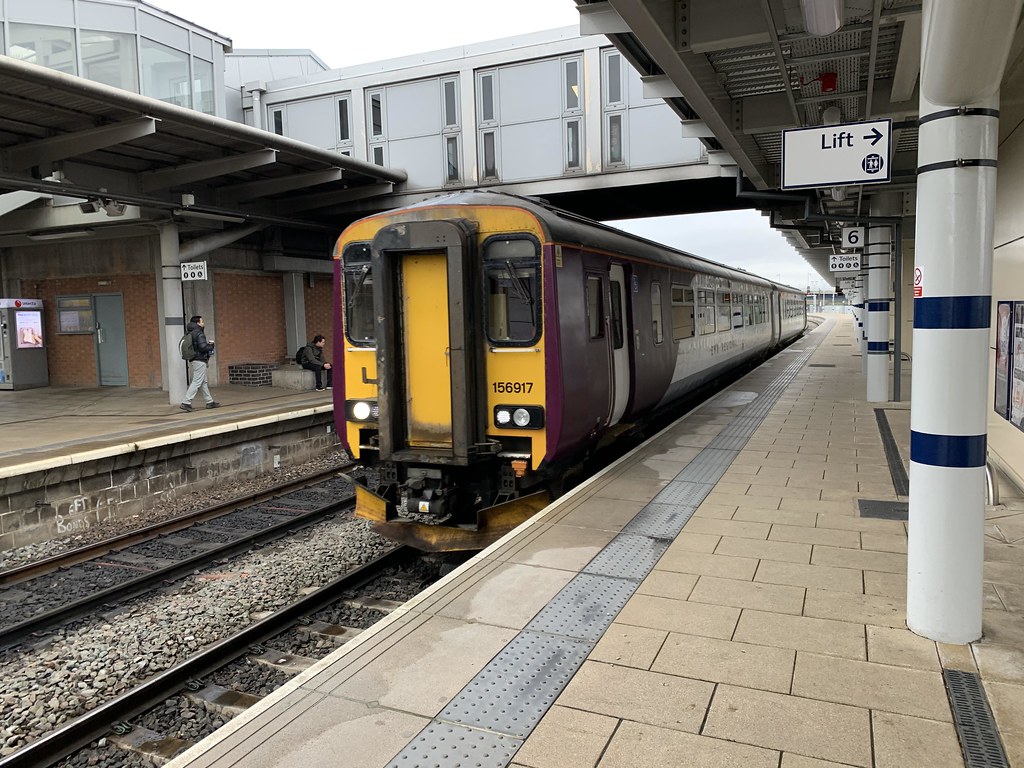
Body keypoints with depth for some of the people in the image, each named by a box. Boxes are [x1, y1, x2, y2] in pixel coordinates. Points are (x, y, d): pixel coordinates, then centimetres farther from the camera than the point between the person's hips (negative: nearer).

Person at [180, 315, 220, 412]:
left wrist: (207, 344, 12)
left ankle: (210, 402, 22)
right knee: (197, 382, -7)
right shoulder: (199, 333, -15)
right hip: (200, 360, -10)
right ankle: (186, 402, -9)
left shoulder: (190, 333, 12)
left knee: (203, 382, 14)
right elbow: (203, 347, -23)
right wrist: (211, 345, -4)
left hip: (195, 360, 10)